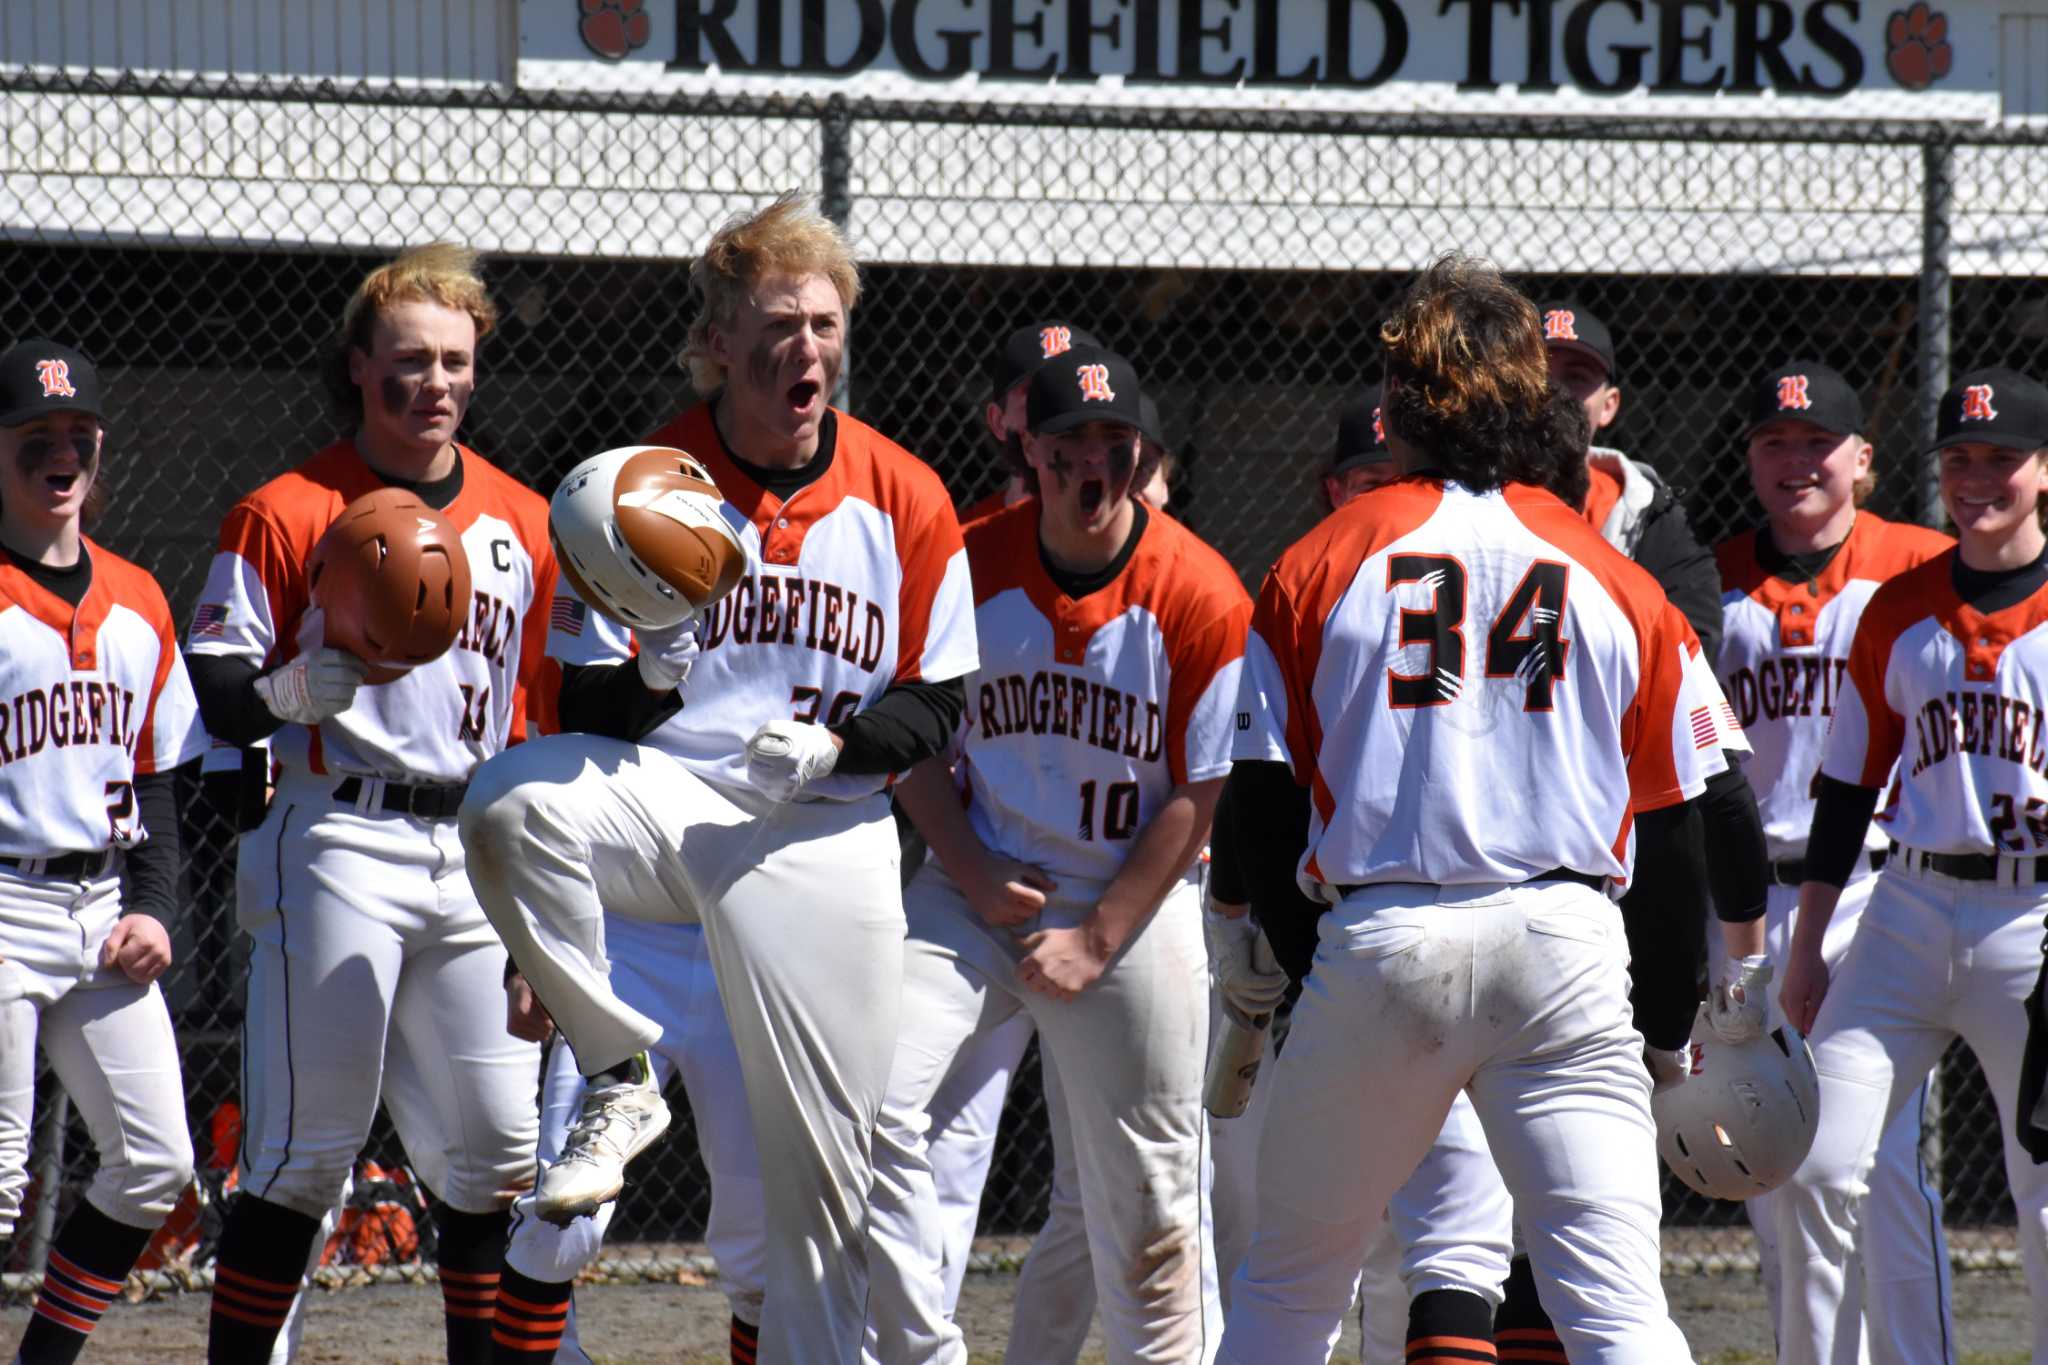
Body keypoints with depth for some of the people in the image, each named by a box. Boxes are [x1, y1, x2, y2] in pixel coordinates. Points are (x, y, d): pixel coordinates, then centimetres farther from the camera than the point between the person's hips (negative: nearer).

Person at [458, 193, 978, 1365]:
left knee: (825, 1164, -1)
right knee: (513, 803, -33)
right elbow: (597, 712, 0)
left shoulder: (905, 499, 3)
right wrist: (653, 677, -22)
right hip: (669, 787, 0)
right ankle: (621, 1081, -17)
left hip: (827, 837, 0)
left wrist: (835, 744, -13)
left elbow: (938, 702, 6)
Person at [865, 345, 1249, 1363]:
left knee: (1145, 1206, 2)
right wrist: (970, 875, -7)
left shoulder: (1201, 596, -11)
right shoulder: (970, 566, -5)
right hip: (981, 888, 2)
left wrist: (1098, 937, -11)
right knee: (871, 1101, -17)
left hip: (1135, 904, -2)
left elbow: (1199, 795, -7)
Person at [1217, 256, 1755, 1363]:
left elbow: (1255, 803, 2)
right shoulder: (1614, 578, 8)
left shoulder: (1320, 565, 5)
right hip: (1564, 942, 0)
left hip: (1377, 942, 0)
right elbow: (1678, 824, 9)